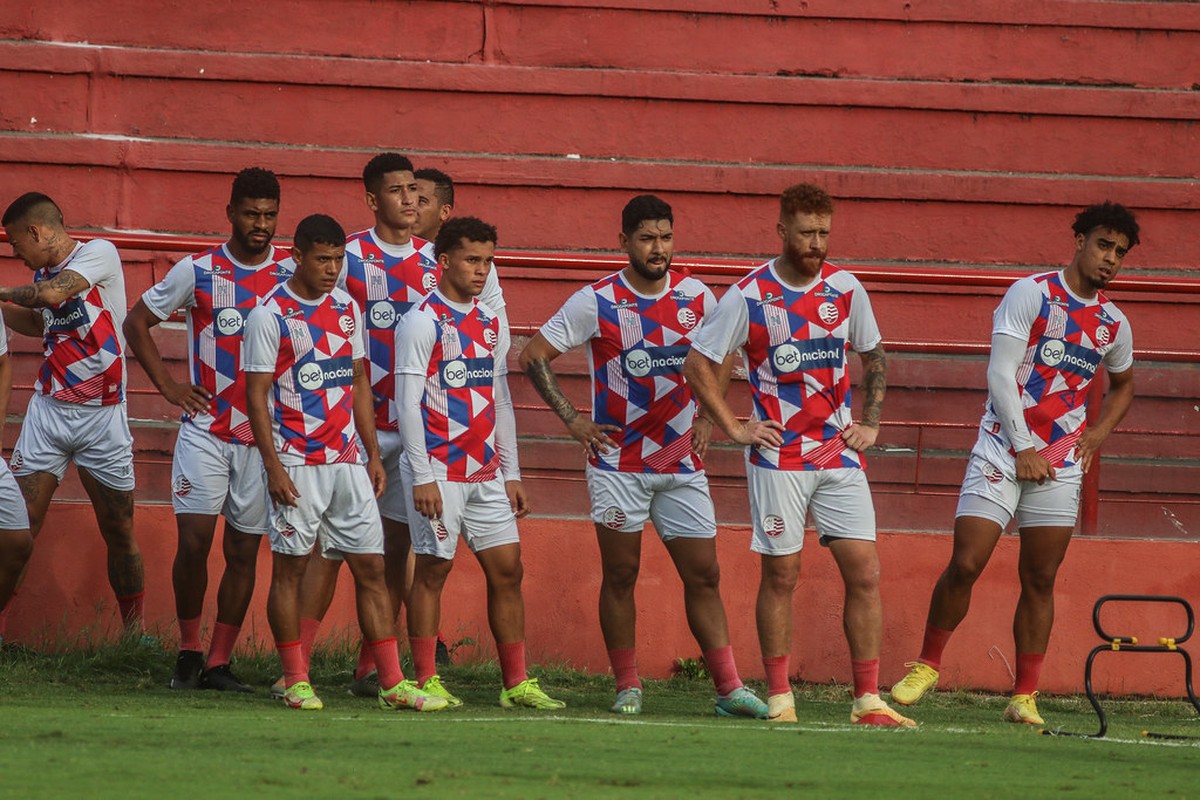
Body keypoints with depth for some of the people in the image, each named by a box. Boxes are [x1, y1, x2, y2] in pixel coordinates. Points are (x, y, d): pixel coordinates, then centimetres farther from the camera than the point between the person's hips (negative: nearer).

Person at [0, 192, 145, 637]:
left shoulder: (99, 253, -9)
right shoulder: (42, 274, 10)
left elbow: (52, 293, -25)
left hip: (102, 416, -5)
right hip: (47, 412, 5)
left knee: (120, 533, 5)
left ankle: (135, 631, 18)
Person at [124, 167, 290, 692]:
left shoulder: (293, 277, 2)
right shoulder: (198, 272, 0)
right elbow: (137, 321, 10)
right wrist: (168, 386, 3)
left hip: (265, 433, 1)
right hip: (206, 428, -1)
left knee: (244, 550, 2)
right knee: (194, 541, -9)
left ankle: (219, 662, 9)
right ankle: (188, 651, 7)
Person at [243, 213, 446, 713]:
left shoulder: (348, 309, 11)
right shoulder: (271, 314, -7)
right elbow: (256, 394, -8)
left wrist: (373, 455, 13)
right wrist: (273, 466, -14)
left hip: (347, 461, 6)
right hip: (297, 464, -6)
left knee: (371, 568, 3)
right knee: (289, 568, 0)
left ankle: (393, 683, 3)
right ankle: (296, 681, 6)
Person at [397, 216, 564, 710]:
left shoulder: (491, 325, 14)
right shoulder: (423, 321, -8)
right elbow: (408, 402, -11)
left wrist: (511, 474, 15)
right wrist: (422, 478, -17)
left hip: (486, 475, 7)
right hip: (439, 473, -7)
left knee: (507, 570, 3)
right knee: (433, 571, -2)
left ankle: (516, 683, 6)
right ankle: (425, 682, 4)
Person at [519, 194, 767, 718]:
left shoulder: (696, 298, 3)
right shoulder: (596, 303, -7)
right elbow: (533, 356, -1)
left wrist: (708, 418, 9)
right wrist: (572, 420, -5)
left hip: (683, 466, 3)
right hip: (619, 463, -3)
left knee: (703, 575, 1)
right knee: (620, 576, 2)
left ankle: (729, 689, 2)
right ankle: (627, 687, 10)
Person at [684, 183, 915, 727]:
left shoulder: (846, 290, 5)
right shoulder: (748, 296, -6)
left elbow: (872, 357, 21)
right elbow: (697, 364, 0)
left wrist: (869, 422, 11)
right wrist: (734, 428, -4)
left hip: (839, 456, 3)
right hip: (778, 458, -3)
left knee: (864, 574, -3)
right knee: (780, 575, 1)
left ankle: (868, 701, 0)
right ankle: (778, 697, 10)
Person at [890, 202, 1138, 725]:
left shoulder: (1113, 324, 10)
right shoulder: (1031, 294, -6)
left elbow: (1122, 386, 30)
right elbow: (1000, 373, -10)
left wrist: (1097, 434, 11)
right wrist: (1023, 448, -13)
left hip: (1061, 463, 4)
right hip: (1004, 447, -4)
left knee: (1040, 580, 1)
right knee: (965, 565, -8)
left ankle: (1024, 697, 6)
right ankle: (927, 664, 11)